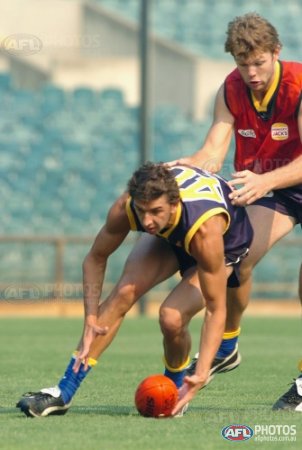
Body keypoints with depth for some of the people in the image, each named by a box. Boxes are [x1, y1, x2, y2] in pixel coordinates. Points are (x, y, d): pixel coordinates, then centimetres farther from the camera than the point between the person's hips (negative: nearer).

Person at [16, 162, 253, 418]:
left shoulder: (205, 230, -44)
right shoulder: (124, 209, -33)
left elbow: (215, 310, -38)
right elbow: (95, 259, -13)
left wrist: (202, 375, -44)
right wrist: (91, 318, -25)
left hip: (226, 241, -4)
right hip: (171, 237, 4)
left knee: (172, 318, -26)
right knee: (122, 295, -18)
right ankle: (63, 393, -15)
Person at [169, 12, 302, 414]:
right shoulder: (231, 91, -10)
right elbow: (214, 150, -18)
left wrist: (265, 181, -55)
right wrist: (184, 167, -39)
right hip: (265, 187, 5)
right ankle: (226, 347, 14)